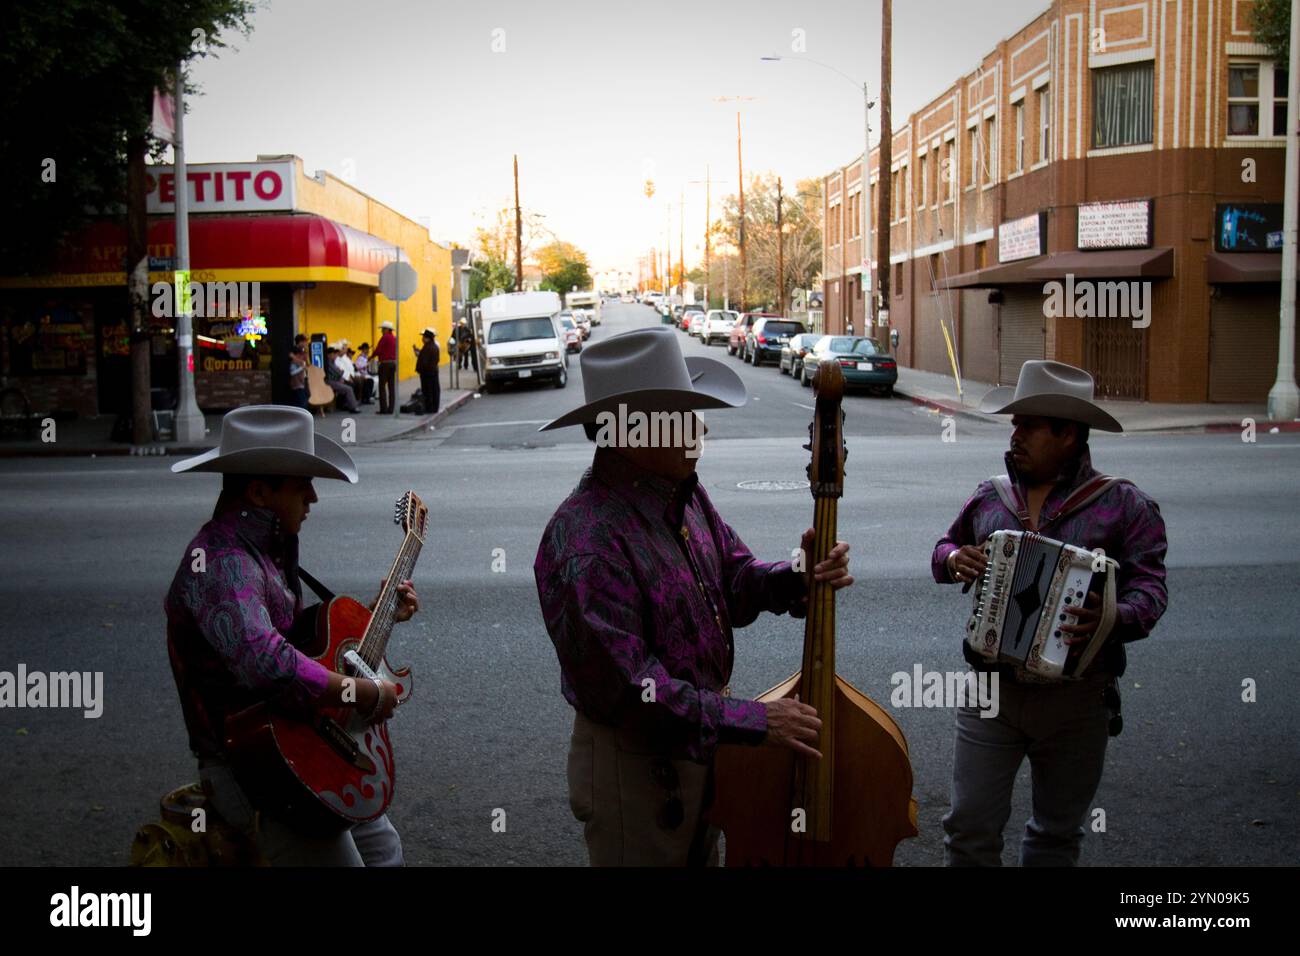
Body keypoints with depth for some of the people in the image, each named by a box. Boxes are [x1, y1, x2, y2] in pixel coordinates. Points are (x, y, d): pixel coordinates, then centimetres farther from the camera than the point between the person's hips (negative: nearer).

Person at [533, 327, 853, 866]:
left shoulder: (683, 492, -2)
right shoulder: (587, 543, -30)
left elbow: (733, 581, 5)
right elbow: (626, 689, -30)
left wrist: (796, 577, -17)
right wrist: (753, 721, -27)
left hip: (701, 743, 8)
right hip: (636, 764, -8)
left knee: (701, 856, 26)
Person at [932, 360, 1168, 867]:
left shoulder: (1123, 505, -5)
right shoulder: (990, 497, 6)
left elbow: (1148, 587, -12)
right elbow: (946, 547, 20)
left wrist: (1114, 618, -33)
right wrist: (953, 559, -4)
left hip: (1076, 697, -1)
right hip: (991, 691, 2)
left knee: (1058, 833, 16)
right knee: (971, 827, 1)